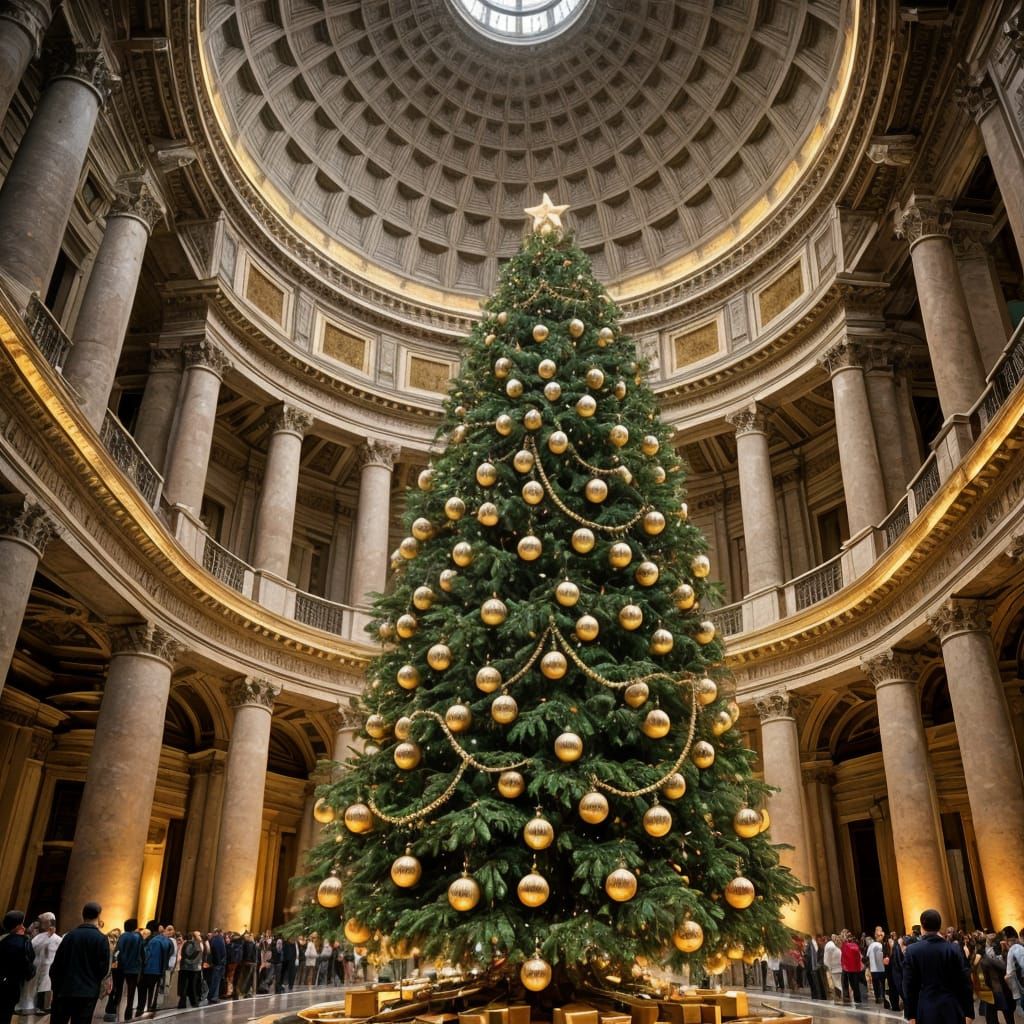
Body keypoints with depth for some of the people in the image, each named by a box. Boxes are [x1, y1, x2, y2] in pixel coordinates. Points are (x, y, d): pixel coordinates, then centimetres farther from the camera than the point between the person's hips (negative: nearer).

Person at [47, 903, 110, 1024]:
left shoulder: (70, 935, 3)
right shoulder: (101, 939, -8)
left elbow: (56, 964, 5)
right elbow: (104, 969, -8)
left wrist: (56, 986, 16)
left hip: (64, 990, 3)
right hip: (87, 993, -3)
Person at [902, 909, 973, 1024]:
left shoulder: (912, 951, -4)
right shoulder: (954, 949, -2)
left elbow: (909, 985, -2)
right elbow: (964, 983, -1)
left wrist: (910, 1014, 5)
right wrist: (969, 1012, 7)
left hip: (926, 1010, -1)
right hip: (952, 1009, 1)